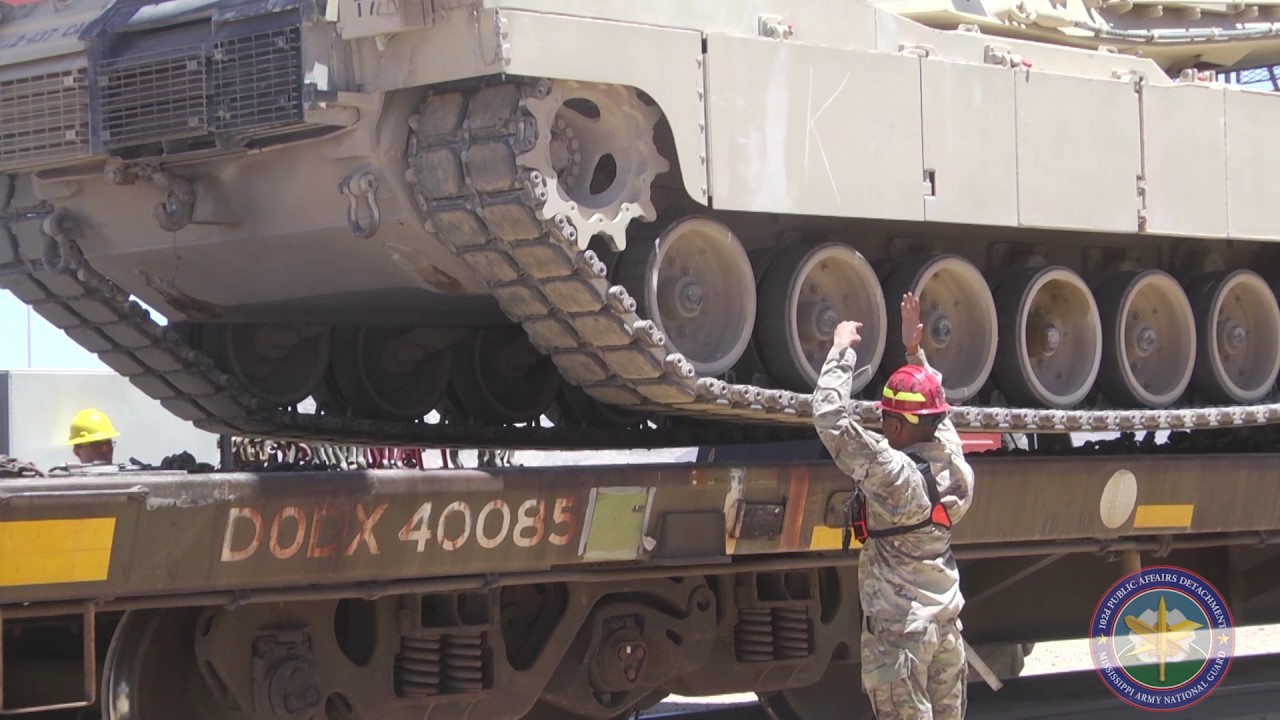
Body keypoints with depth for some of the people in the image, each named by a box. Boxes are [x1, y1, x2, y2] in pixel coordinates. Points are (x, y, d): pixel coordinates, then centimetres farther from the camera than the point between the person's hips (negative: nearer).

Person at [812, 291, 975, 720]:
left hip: (898, 631, -7)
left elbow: (830, 418, -22)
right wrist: (915, 351, 24)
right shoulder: (952, 462, -1)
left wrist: (842, 350, -11)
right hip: (945, 623, 7)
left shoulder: (894, 474, -21)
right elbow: (935, 415, 21)